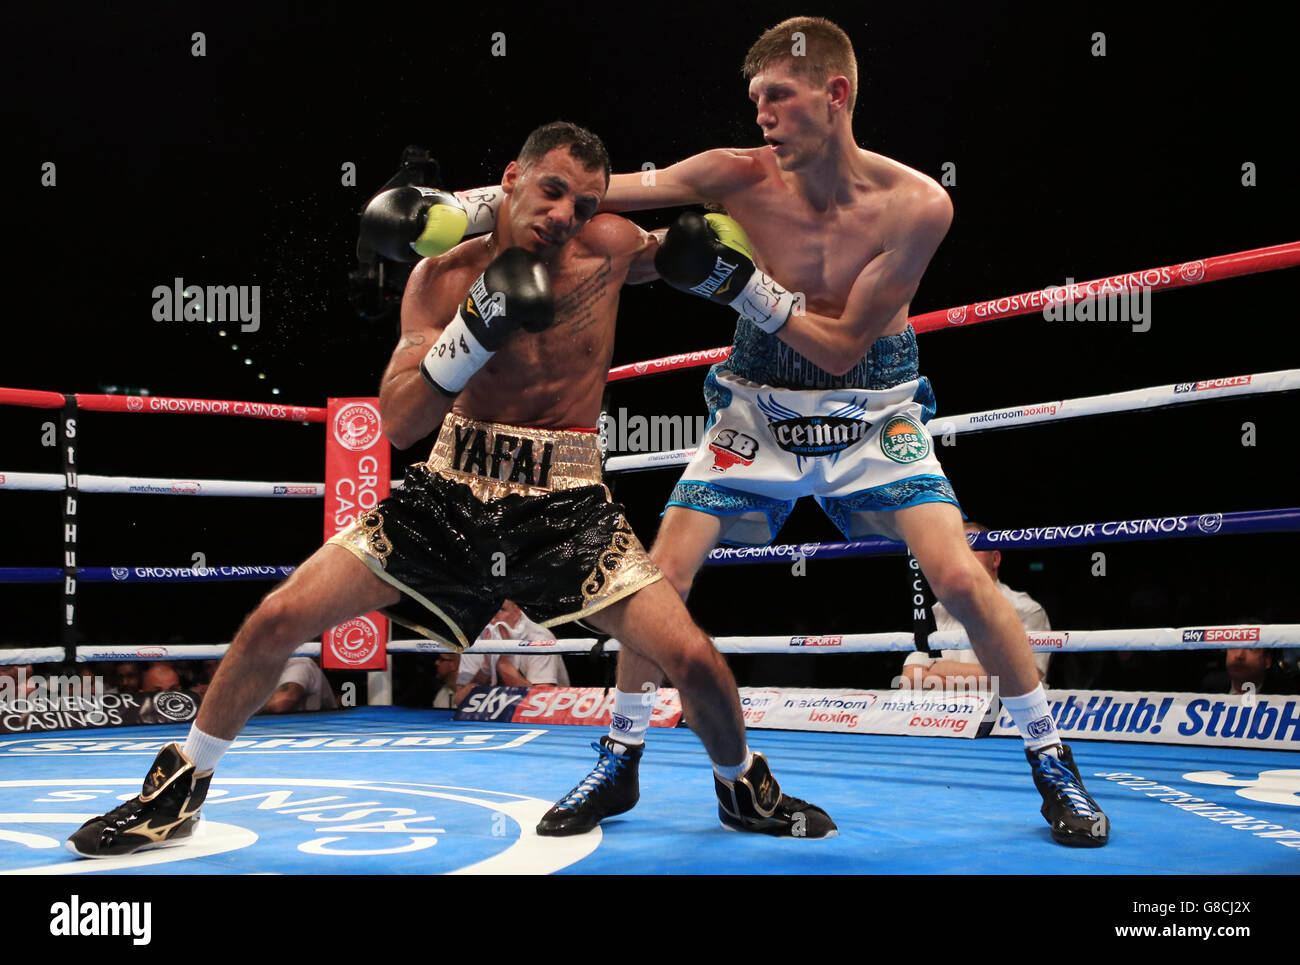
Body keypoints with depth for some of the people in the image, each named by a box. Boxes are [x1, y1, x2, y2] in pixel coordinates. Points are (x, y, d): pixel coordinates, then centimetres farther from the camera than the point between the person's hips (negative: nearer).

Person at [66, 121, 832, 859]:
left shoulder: (609, 248, -4)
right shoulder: (445, 276, -7)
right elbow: (399, 424, -15)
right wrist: (473, 333, -27)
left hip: (566, 502, 0)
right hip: (452, 492, 0)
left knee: (692, 657, -13)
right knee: (277, 620, -7)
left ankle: (745, 787, 21)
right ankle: (179, 790, 17)